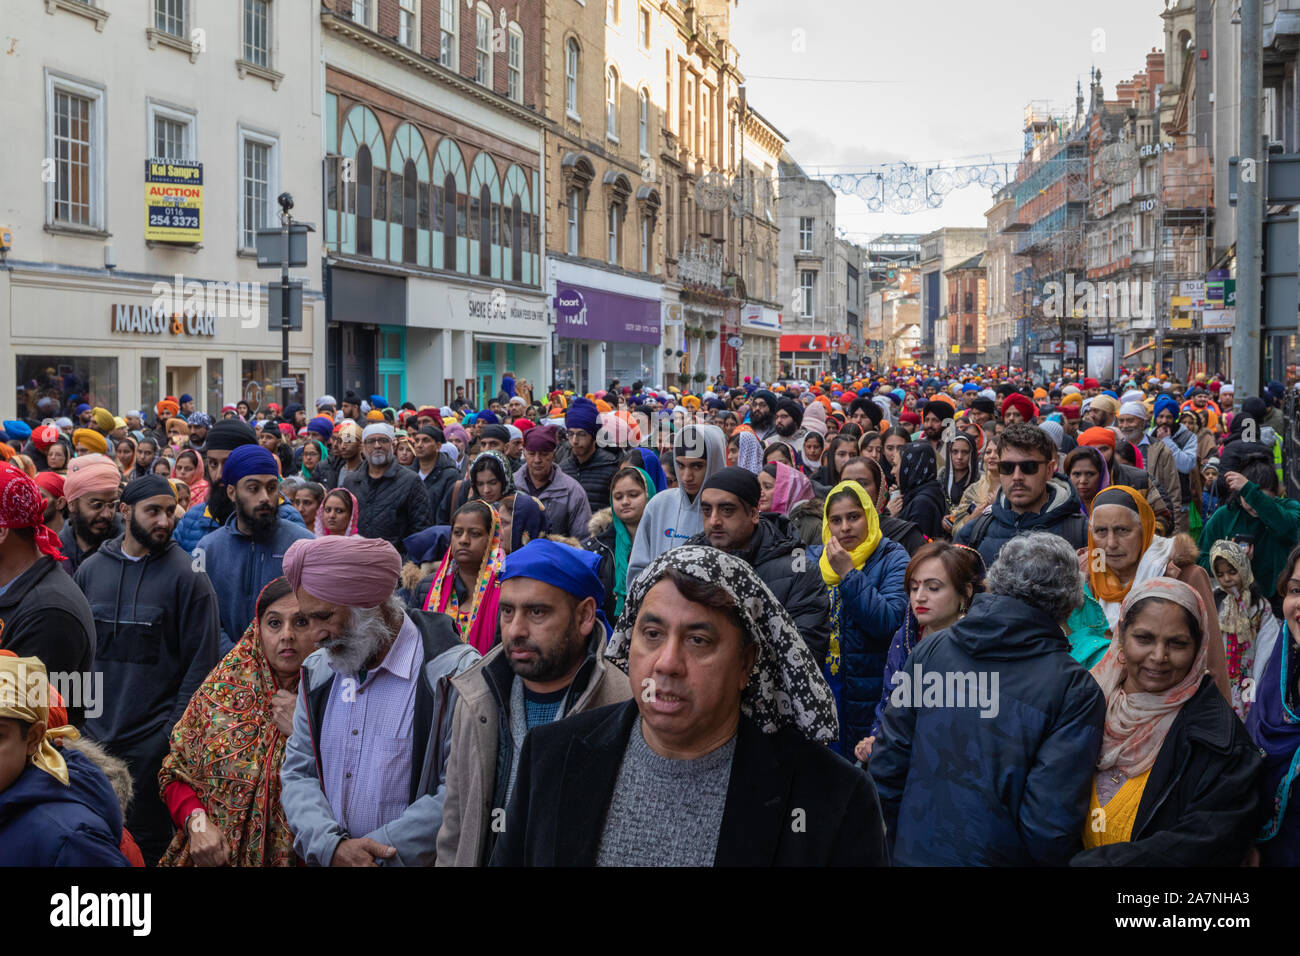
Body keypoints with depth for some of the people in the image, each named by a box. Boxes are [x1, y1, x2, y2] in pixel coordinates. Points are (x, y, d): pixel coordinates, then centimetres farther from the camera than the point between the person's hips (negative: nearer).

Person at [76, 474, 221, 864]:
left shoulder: (187, 575, -6)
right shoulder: (91, 569, 6)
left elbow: (202, 661, -7)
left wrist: (176, 730, -12)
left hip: (154, 741, -4)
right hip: (93, 734, 4)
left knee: (149, 840, 5)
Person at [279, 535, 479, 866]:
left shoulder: (454, 673, -17)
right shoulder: (317, 673, 4)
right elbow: (298, 775, 2)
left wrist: (380, 854, -22)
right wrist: (332, 846, -16)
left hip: (414, 861, -5)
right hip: (327, 860, 5)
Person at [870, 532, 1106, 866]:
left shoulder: (930, 650, -4)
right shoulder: (1076, 688, -13)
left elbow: (887, 763, -1)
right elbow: (1051, 824, -18)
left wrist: (898, 843, 12)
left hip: (913, 852, 3)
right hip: (996, 855, -2)